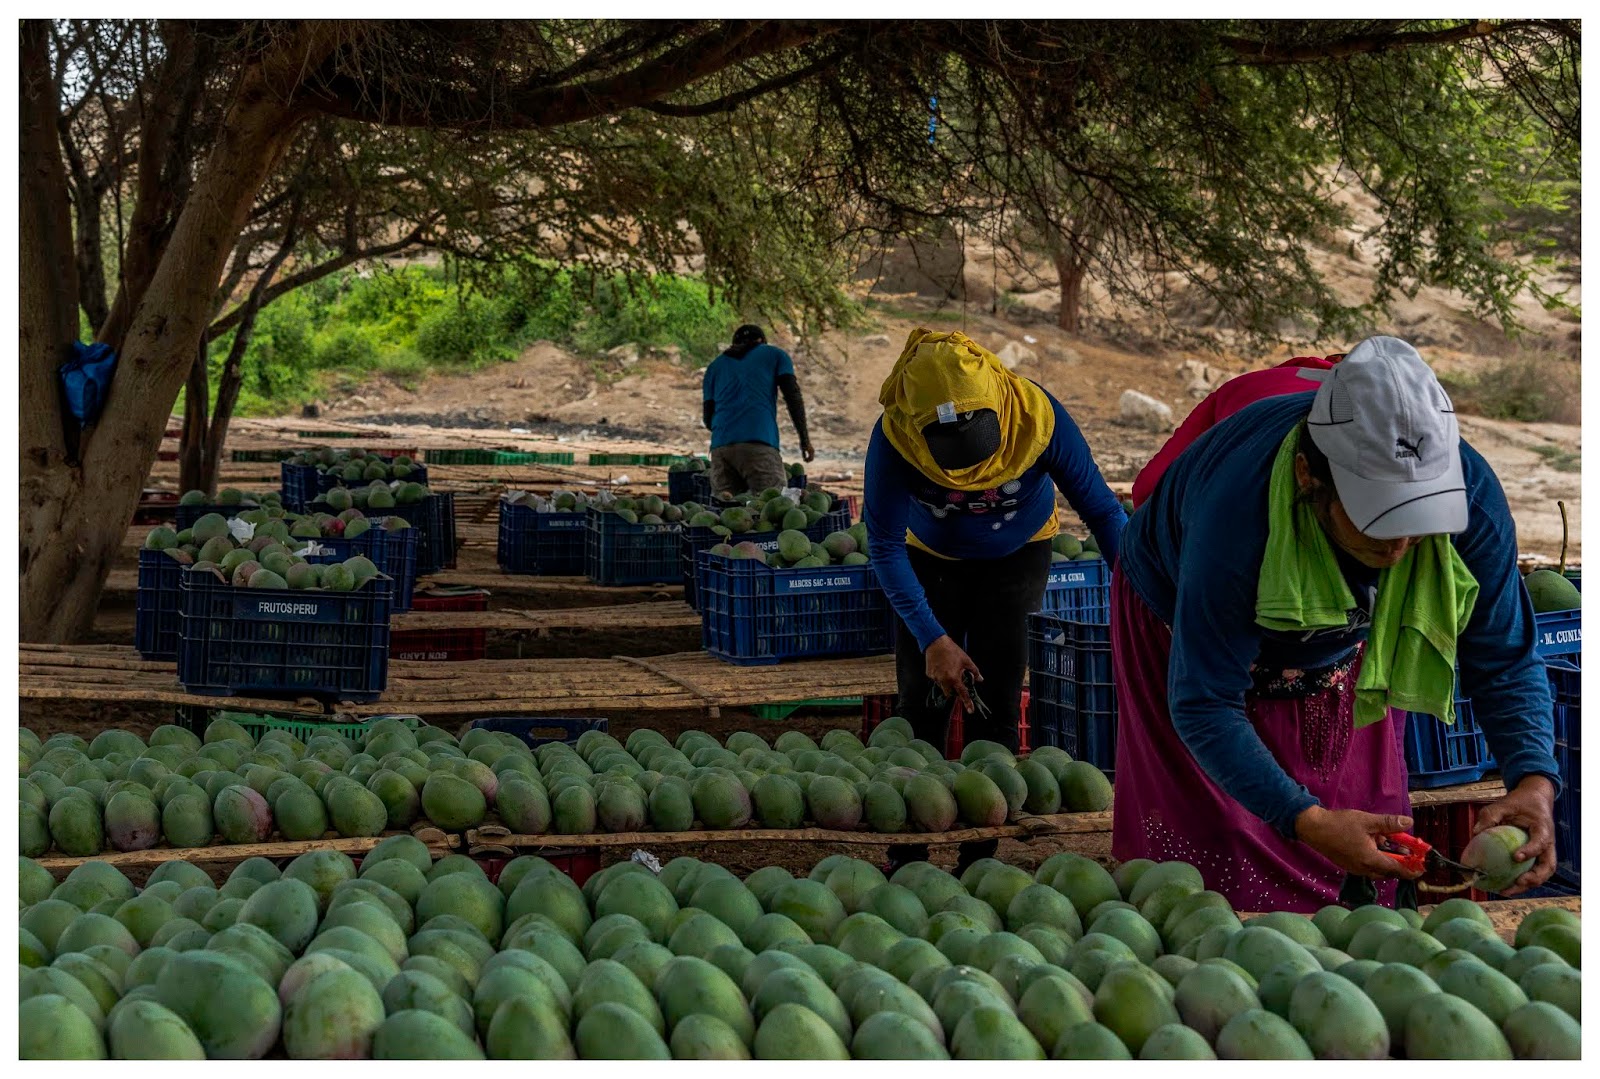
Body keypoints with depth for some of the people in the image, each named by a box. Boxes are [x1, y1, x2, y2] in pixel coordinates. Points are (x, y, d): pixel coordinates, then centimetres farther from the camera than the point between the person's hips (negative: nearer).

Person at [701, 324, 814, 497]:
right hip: (759, 442, -3)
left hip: (720, 445, 4)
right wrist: (804, 439, 10)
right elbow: (792, 396, 8)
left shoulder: (715, 366, 29)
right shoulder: (775, 355, 21)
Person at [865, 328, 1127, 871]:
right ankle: (905, 859, 8)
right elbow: (885, 546, -27)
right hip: (932, 558, 0)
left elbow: (1101, 508, -20)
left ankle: (979, 859, 1)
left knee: (995, 707, -7)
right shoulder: (893, 437, -33)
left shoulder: (1038, 417, -32)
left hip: (1016, 556, 0)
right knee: (922, 704, -3)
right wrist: (932, 639, -34)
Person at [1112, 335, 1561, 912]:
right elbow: (1204, 706, -37)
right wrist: (1305, 821, -47)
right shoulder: (1237, 515, -45)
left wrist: (1534, 781, -39)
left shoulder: (1470, 494, -33)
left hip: (1341, 649, 4)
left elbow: (1506, 664, -20)